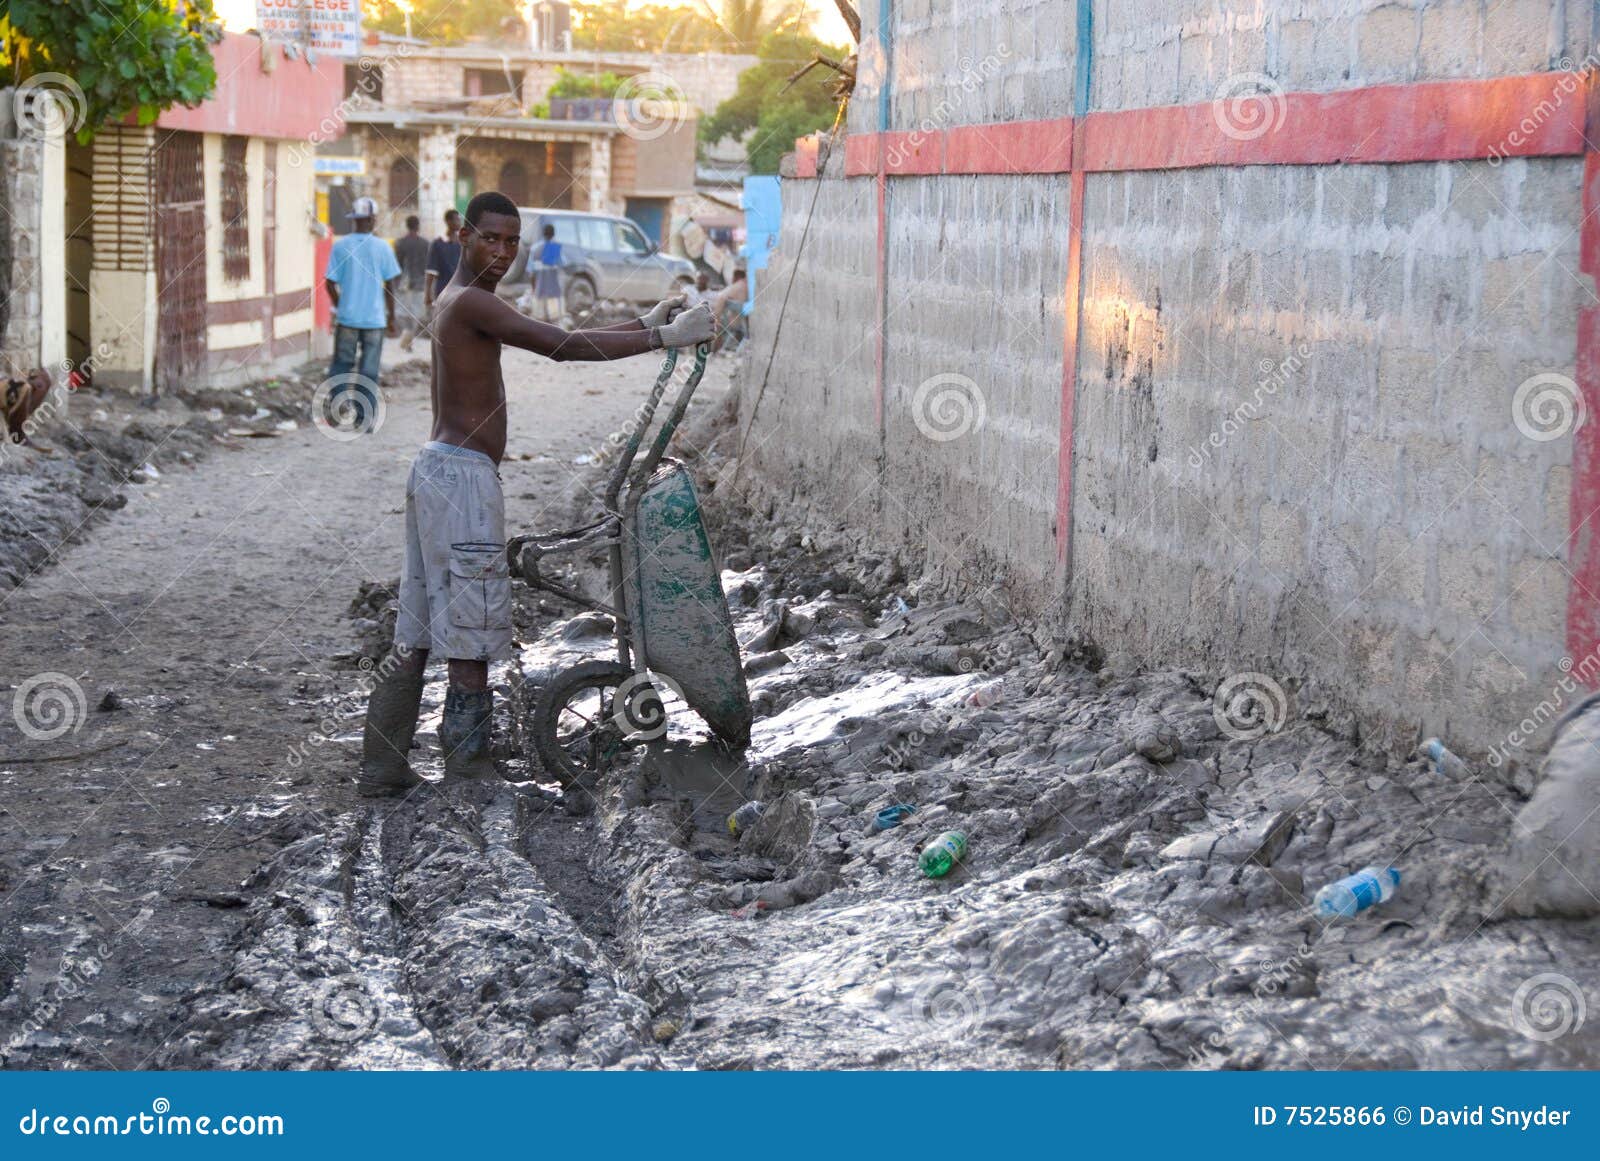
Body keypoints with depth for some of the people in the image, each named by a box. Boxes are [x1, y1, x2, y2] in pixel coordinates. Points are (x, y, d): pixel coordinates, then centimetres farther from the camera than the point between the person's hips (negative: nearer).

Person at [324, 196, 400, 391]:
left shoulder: (340, 246, -4)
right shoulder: (383, 247, -4)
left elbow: (330, 283, -2)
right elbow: (389, 286, -2)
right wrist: (391, 317, 8)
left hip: (347, 317, 1)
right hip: (375, 318, -1)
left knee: (341, 364, 10)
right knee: (369, 369, 4)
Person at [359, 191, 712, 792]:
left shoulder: (458, 300, 19)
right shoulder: (471, 301, -12)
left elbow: (557, 338, 19)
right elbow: (563, 348, -20)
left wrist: (646, 321, 16)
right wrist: (663, 337, -18)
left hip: (436, 470, 10)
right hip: (463, 473, -10)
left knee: (415, 637, 13)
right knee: (471, 635, -5)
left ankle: (382, 764, 17)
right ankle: (468, 764, -1)